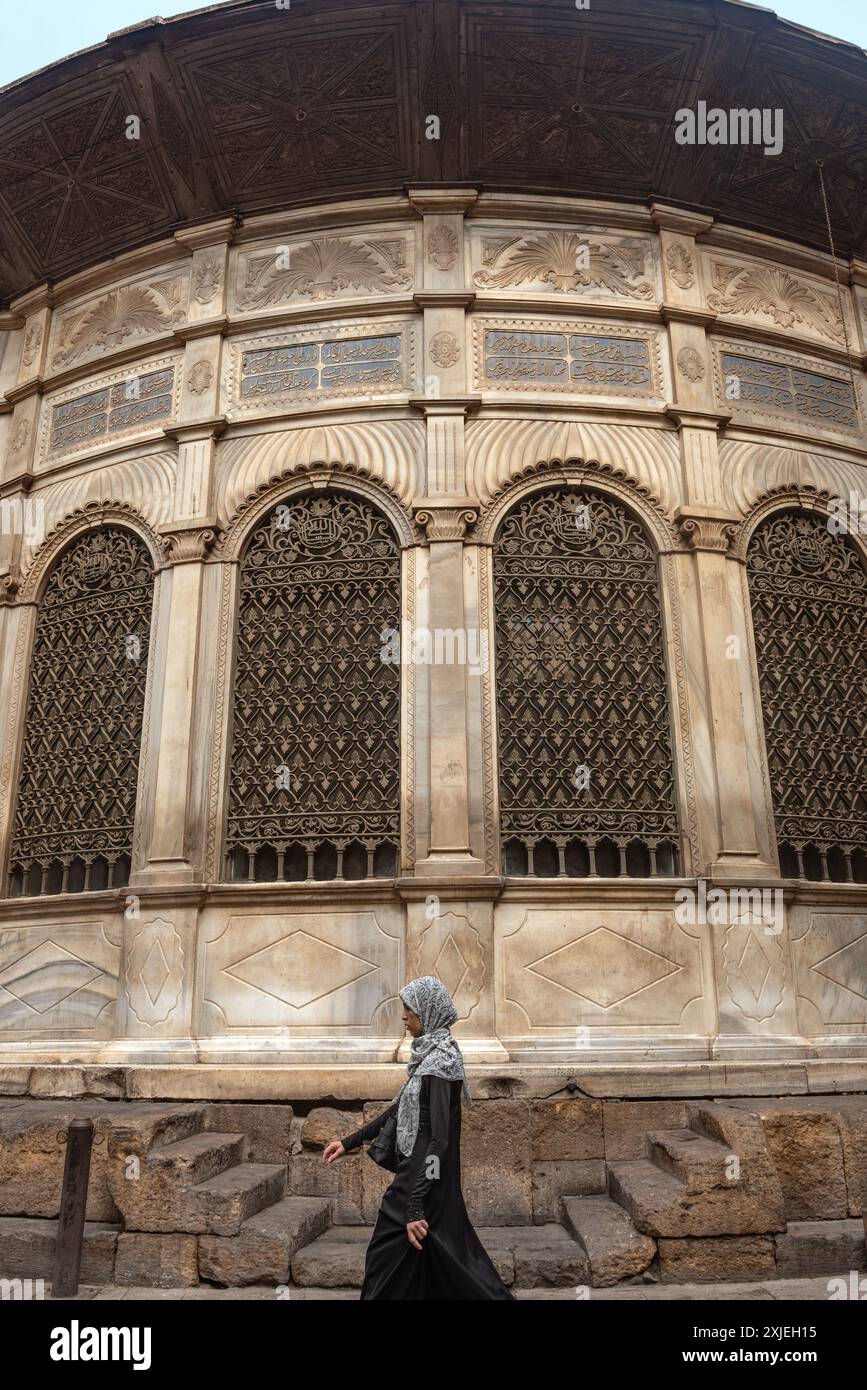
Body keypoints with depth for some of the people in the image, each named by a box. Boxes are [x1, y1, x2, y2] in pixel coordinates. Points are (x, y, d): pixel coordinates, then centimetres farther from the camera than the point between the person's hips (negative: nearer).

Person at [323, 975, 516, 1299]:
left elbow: (437, 1139, -24)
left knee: (388, 1261, 5)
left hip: (422, 1182, -9)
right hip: (428, 1178, 9)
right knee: (444, 1262, 18)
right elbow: (401, 1108, 16)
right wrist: (350, 1141, 17)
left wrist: (415, 1208, -23)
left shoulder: (438, 1062, -21)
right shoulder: (432, 1053, 8)